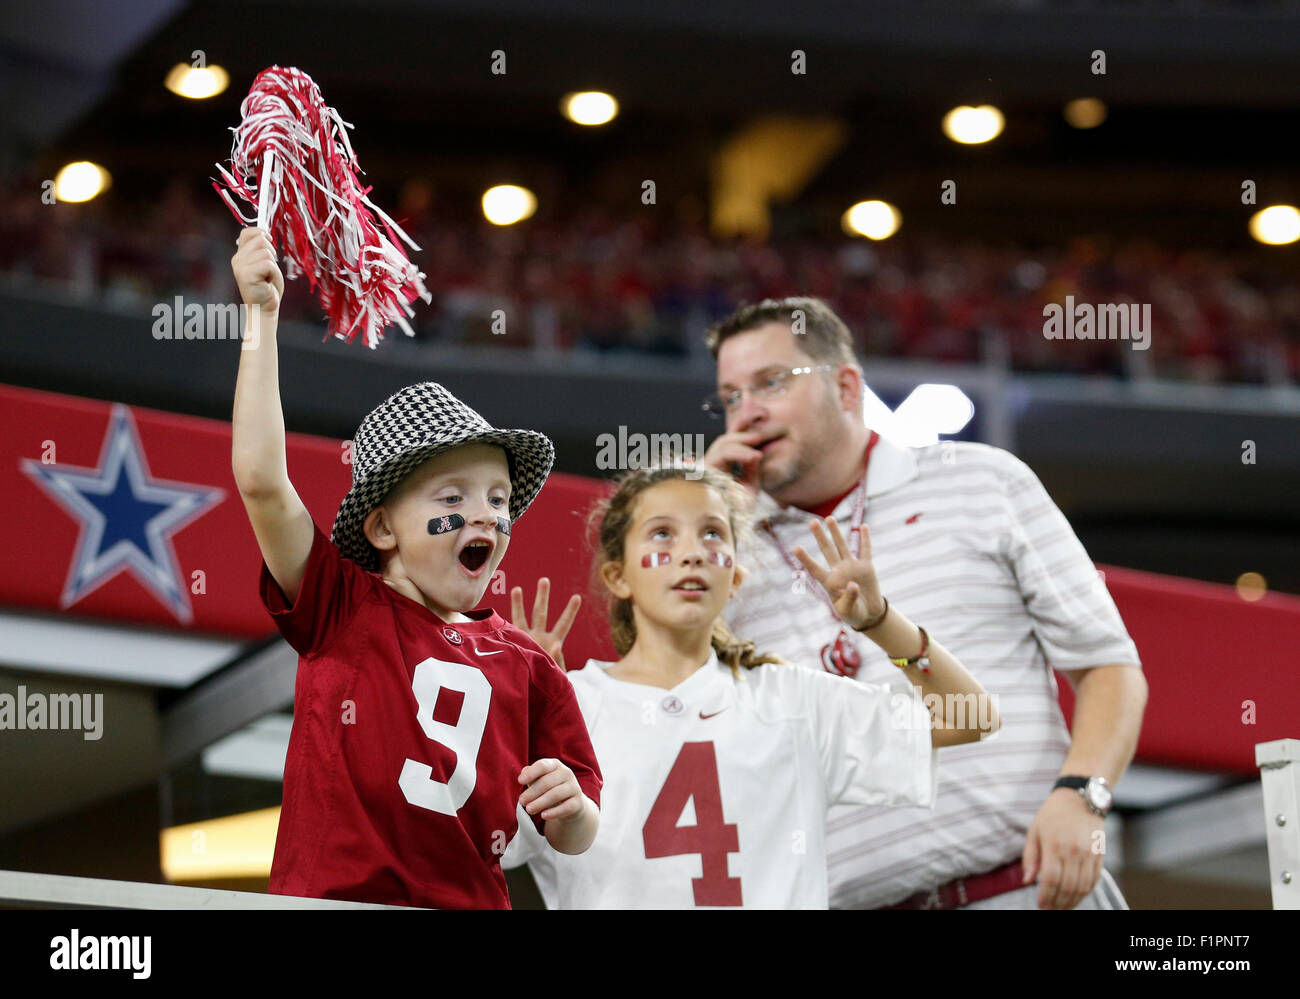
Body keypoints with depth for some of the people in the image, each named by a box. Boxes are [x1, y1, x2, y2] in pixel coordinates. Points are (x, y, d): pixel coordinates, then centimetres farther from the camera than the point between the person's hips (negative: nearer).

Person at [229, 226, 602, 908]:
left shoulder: (523, 665, 12)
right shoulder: (342, 609, 6)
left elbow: (573, 841, 17)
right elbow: (260, 479, -5)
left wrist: (569, 808, -7)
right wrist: (262, 314, -2)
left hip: (468, 903, 3)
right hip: (330, 898, -3)